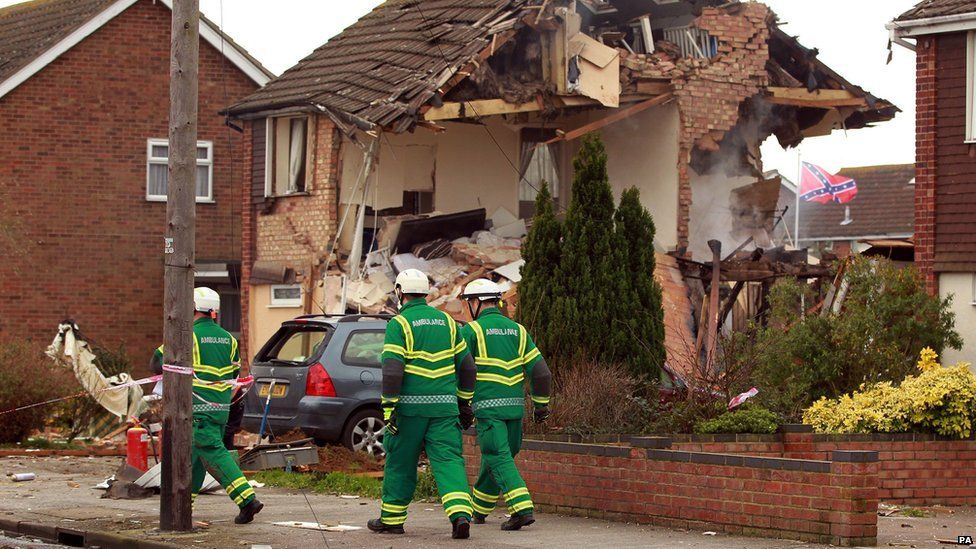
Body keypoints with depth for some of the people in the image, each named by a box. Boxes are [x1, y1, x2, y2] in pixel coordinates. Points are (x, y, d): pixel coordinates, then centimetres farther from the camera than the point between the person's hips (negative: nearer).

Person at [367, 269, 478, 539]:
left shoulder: (399, 324, -5)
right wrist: (464, 403, 22)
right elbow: (466, 366, 14)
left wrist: (388, 408, -10)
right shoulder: (446, 321, 12)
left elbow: (392, 369, -13)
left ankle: (392, 518, 20)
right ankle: (460, 513, -20)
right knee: (448, 460, -1)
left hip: (410, 405, -3)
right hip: (444, 405, 3)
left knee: (400, 462, 9)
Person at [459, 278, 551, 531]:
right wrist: (541, 404, 16)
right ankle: (478, 510, 30)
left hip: (487, 406, -6)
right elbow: (540, 371, 7)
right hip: (515, 406, 6)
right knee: (495, 458, 17)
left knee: (499, 459, -7)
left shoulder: (471, 330, -5)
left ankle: (522, 509, -22)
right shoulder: (517, 330, 10)